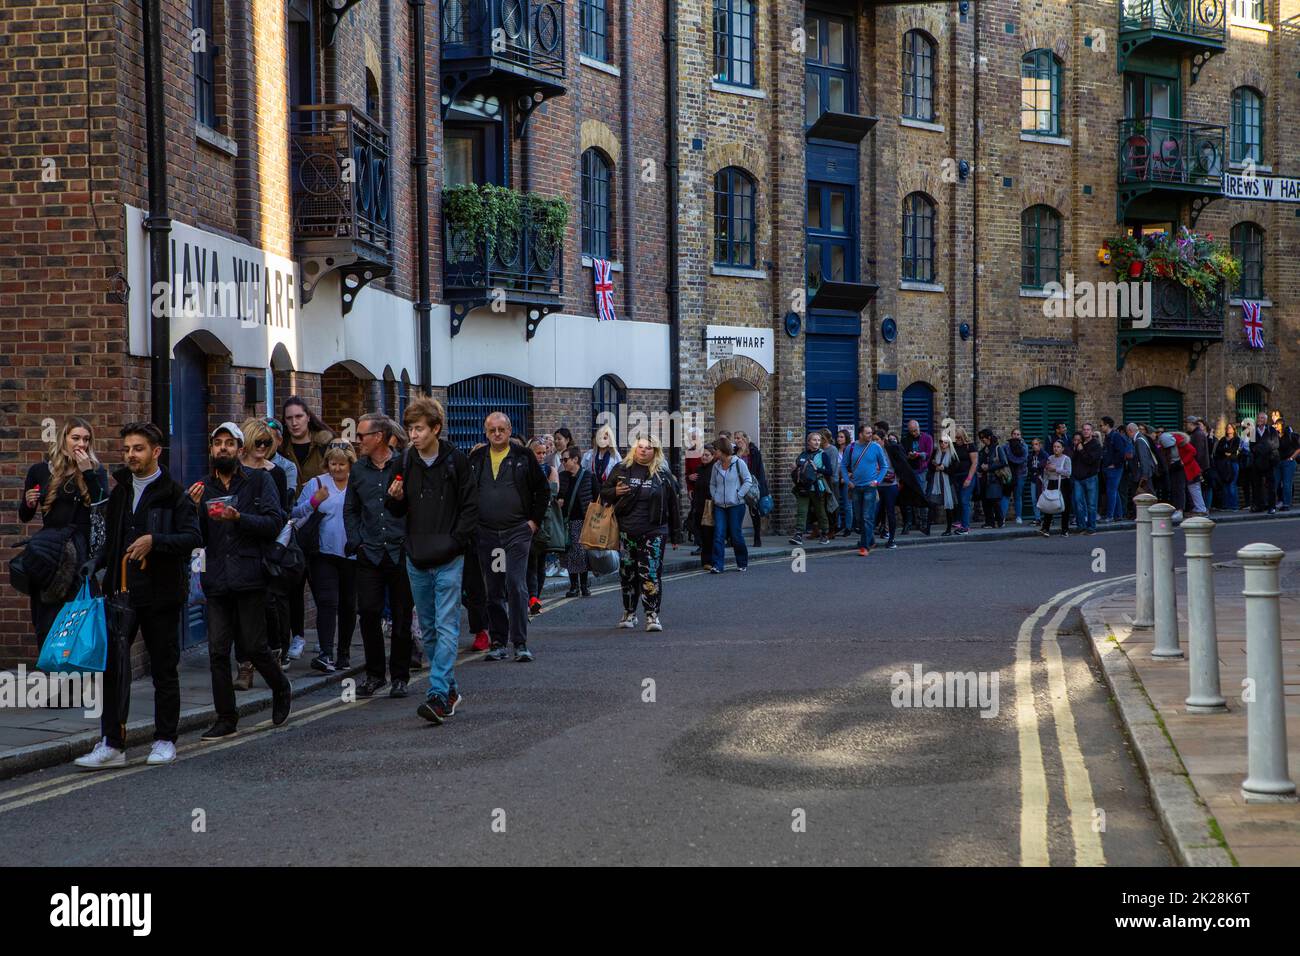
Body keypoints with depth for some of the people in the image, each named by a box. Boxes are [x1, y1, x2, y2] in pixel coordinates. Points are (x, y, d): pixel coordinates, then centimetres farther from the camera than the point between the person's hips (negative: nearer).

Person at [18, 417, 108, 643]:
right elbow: (24, 517, 16)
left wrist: (88, 472, -13)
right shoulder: (40, 471, 8)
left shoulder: (96, 471, 6)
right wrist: (28, 503, -5)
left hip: (83, 548, -1)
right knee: (48, 618, -1)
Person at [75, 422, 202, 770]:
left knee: (164, 669, 7)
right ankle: (112, 744, -2)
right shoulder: (119, 491, 13)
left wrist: (154, 540, -25)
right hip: (121, 591, 4)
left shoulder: (173, 493, -5)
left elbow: (193, 538, -15)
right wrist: (99, 570, 9)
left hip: (160, 592, -4)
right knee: (112, 666, -4)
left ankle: (165, 739, 17)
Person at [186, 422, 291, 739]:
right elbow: (198, 538, 10)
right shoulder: (203, 487, 14)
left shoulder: (259, 480, 3)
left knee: (253, 646, -3)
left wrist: (238, 517, -18)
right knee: (218, 651, 0)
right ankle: (226, 719, 8)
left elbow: (275, 522, -7)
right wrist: (195, 508, -6)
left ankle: (281, 689, 25)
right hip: (216, 580, 4)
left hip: (250, 577, -3)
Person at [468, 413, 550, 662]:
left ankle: (520, 643, -9)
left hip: (517, 532, -3)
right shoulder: (477, 458, 9)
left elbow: (543, 490, 7)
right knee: (493, 591, 8)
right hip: (486, 534, 3)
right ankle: (497, 643, 14)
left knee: (517, 585, -12)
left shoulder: (524, 457, 2)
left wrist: (535, 520, 0)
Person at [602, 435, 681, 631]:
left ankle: (652, 615, -4)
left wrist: (675, 535, 7)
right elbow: (604, 492, 15)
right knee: (627, 574, 8)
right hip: (625, 532, 2)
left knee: (651, 574, -7)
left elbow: (672, 505, 8)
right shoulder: (621, 469, 7)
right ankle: (629, 613, 20)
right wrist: (615, 492, -9)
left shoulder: (663, 475, 5)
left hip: (653, 533, -2)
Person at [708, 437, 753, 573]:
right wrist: (714, 496, 5)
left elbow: (748, 481, -5)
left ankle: (742, 563, 18)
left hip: (736, 505, -4)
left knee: (736, 535, 1)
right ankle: (718, 565, -6)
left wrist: (738, 495, -9)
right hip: (719, 506, 4)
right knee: (718, 535, -5)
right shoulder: (716, 466, 9)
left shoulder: (738, 463, -5)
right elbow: (712, 484, 20)